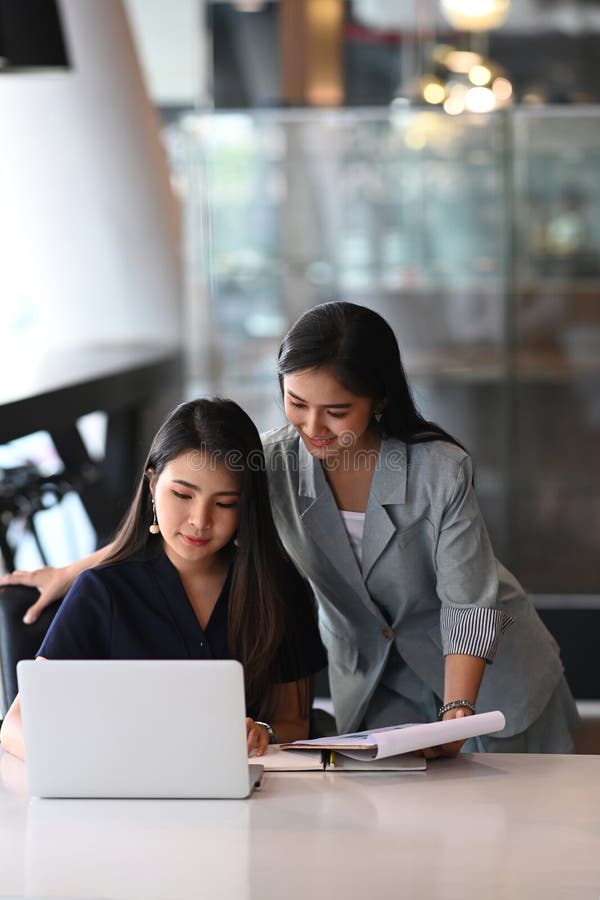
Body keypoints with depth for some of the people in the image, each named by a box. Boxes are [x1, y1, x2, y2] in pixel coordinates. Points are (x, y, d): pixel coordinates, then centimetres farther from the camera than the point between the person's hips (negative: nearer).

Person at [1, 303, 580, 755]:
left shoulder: (440, 471, -26)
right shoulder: (275, 462, -16)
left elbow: (471, 606, -21)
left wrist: (457, 711, -33)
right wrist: (72, 572, -3)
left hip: (489, 669, -2)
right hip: (372, 682, 2)